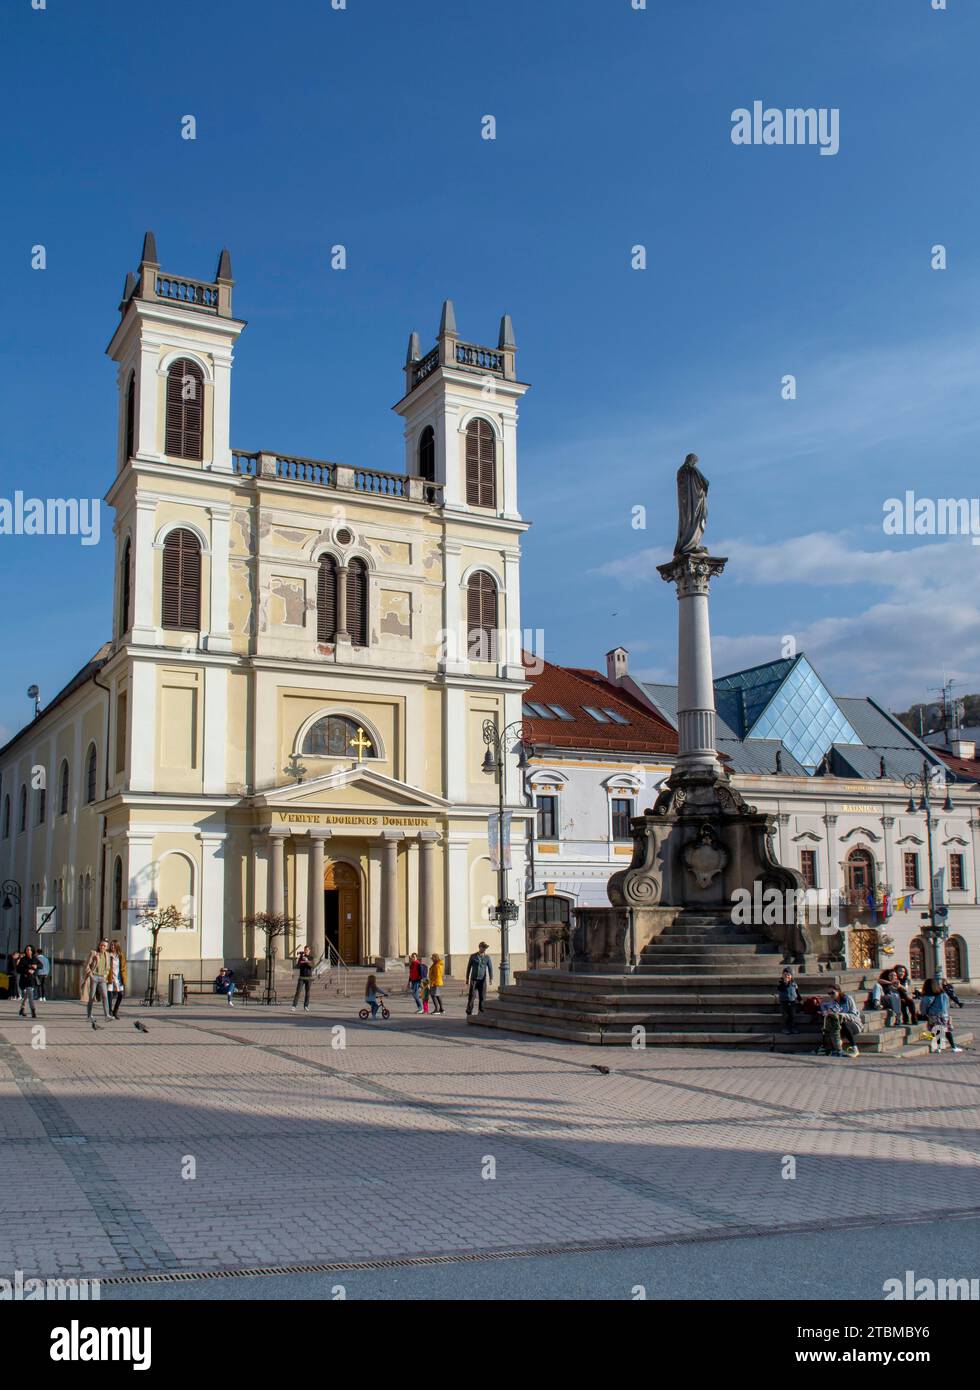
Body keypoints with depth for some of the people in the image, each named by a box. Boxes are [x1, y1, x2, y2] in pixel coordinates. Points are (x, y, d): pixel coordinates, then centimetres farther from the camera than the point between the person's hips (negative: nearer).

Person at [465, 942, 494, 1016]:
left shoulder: (487, 957, 3)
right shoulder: (473, 956, 1)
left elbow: (490, 968, -1)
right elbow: (469, 967, 8)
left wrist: (491, 978, -13)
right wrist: (467, 978, 8)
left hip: (482, 980, 1)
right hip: (474, 979, -1)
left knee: (482, 997, -1)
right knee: (471, 996, -5)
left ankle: (481, 1012, 8)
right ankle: (469, 1012, 5)